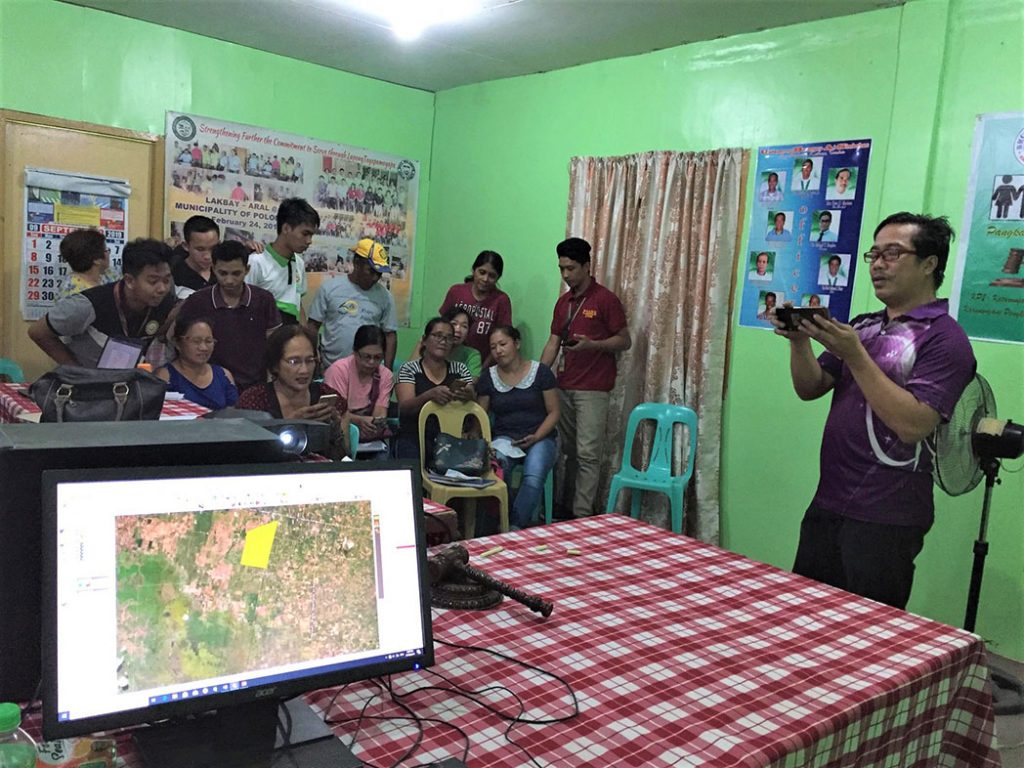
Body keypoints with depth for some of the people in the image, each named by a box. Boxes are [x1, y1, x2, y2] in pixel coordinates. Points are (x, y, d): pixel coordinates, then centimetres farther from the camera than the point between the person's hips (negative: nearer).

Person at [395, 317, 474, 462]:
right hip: (414, 438, -2)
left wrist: (469, 396, -22)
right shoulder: (409, 369, 5)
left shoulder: (460, 369, 13)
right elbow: (404, 408, -9)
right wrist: (431, 394, -29)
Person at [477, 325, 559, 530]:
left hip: (539, 438, -1)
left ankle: (515, 527, -25)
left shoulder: (541, 371, 2)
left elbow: (553, 412, 3)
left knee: (534, 478, -34)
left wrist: (536, 438, -12)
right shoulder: (488, 377, 10)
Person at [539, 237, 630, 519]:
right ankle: (565, 506, 21)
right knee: (569, 450, 13)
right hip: (564, 387, 6)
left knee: (587, 453, -6)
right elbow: (553, 342, 14)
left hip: (593, 389, -6)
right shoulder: (563, 302, 14)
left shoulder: (605, 300, -6)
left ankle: (582, 515, -3)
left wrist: (591, 344, -20)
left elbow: (625, 341, -5)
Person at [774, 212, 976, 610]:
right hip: (827, 503, 7)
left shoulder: (944, 339, -10)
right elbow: (810, 388, 8)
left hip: (886, 517, -7)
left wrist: (854, 355, -24)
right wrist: (799, 340, -11)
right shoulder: (863, 325, 12)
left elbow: (912, 425, -21)